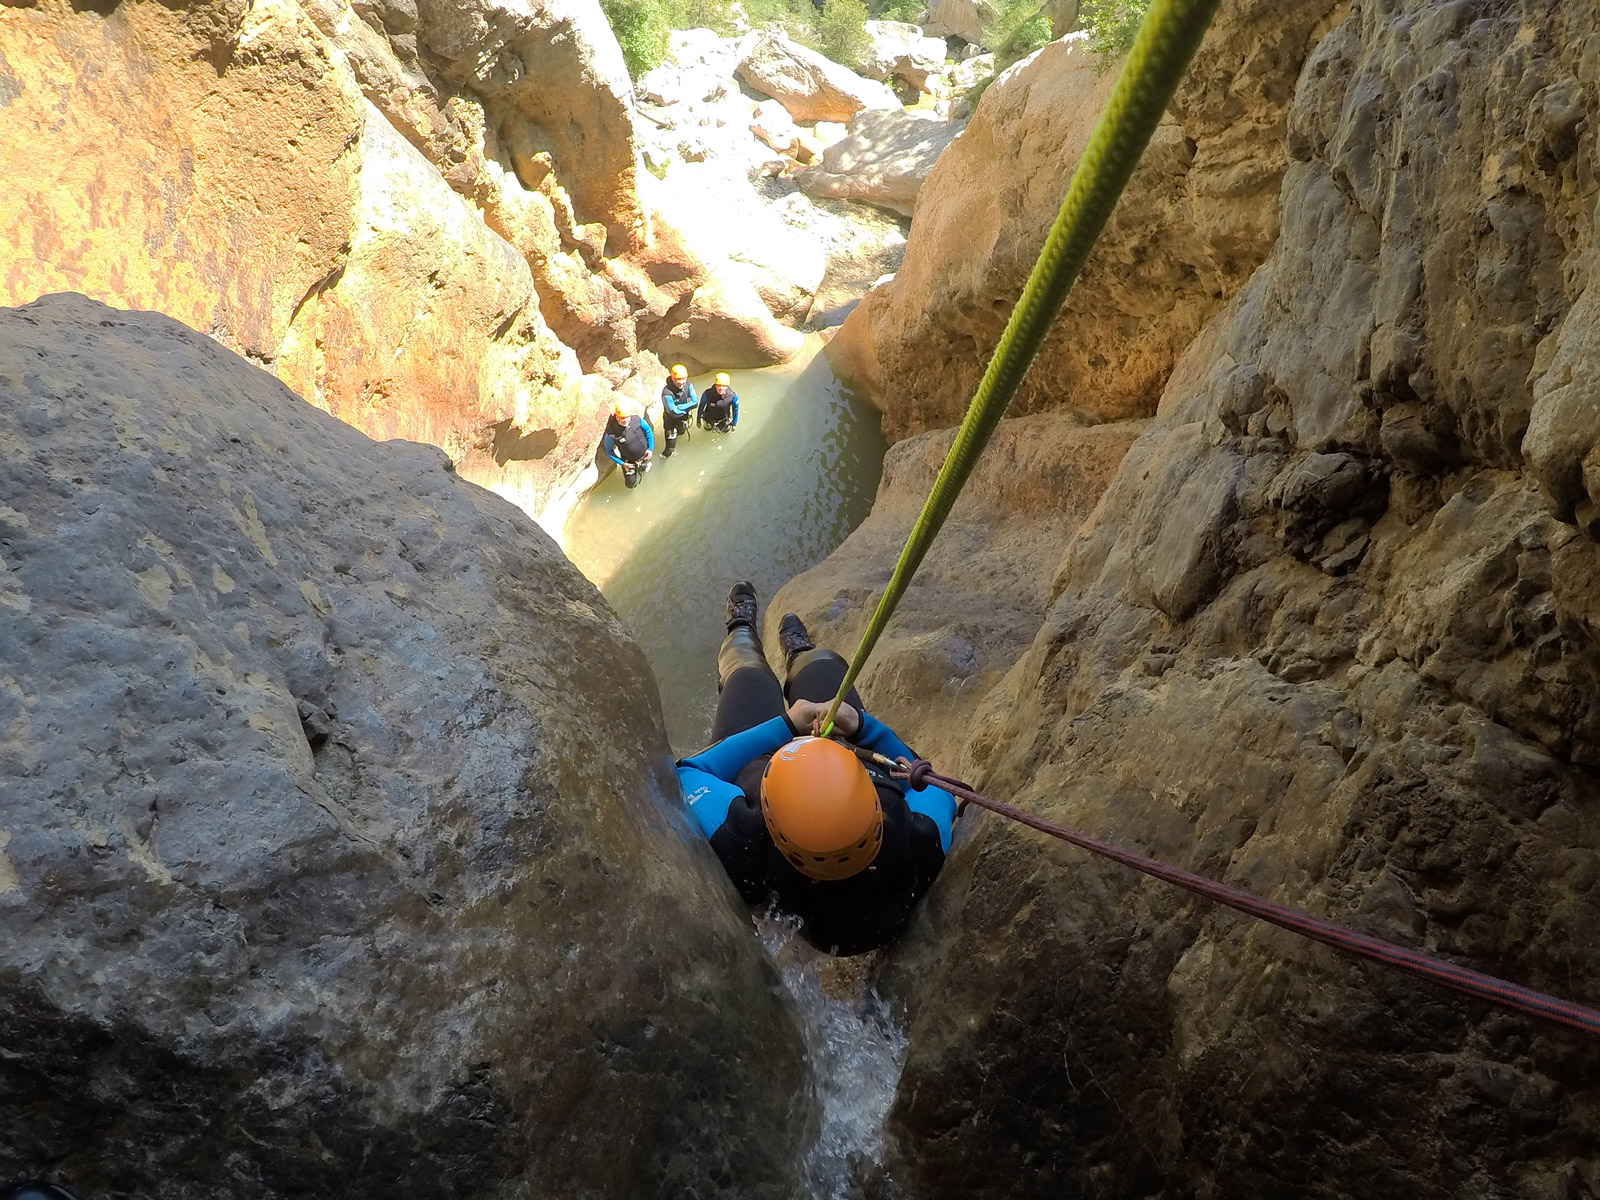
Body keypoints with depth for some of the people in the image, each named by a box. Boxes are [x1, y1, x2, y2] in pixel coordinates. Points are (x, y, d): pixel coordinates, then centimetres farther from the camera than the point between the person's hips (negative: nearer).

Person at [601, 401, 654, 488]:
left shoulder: (637, 419, -28)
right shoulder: (611, 433, -34)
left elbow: (648, 431, -6)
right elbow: (609, 451, -16)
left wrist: (651, 449, -5)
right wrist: (622, 463, -14)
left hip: (644, 456, 2)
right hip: (629, 462, -2)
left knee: (643, 470, 29)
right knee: (631, 484, 9)